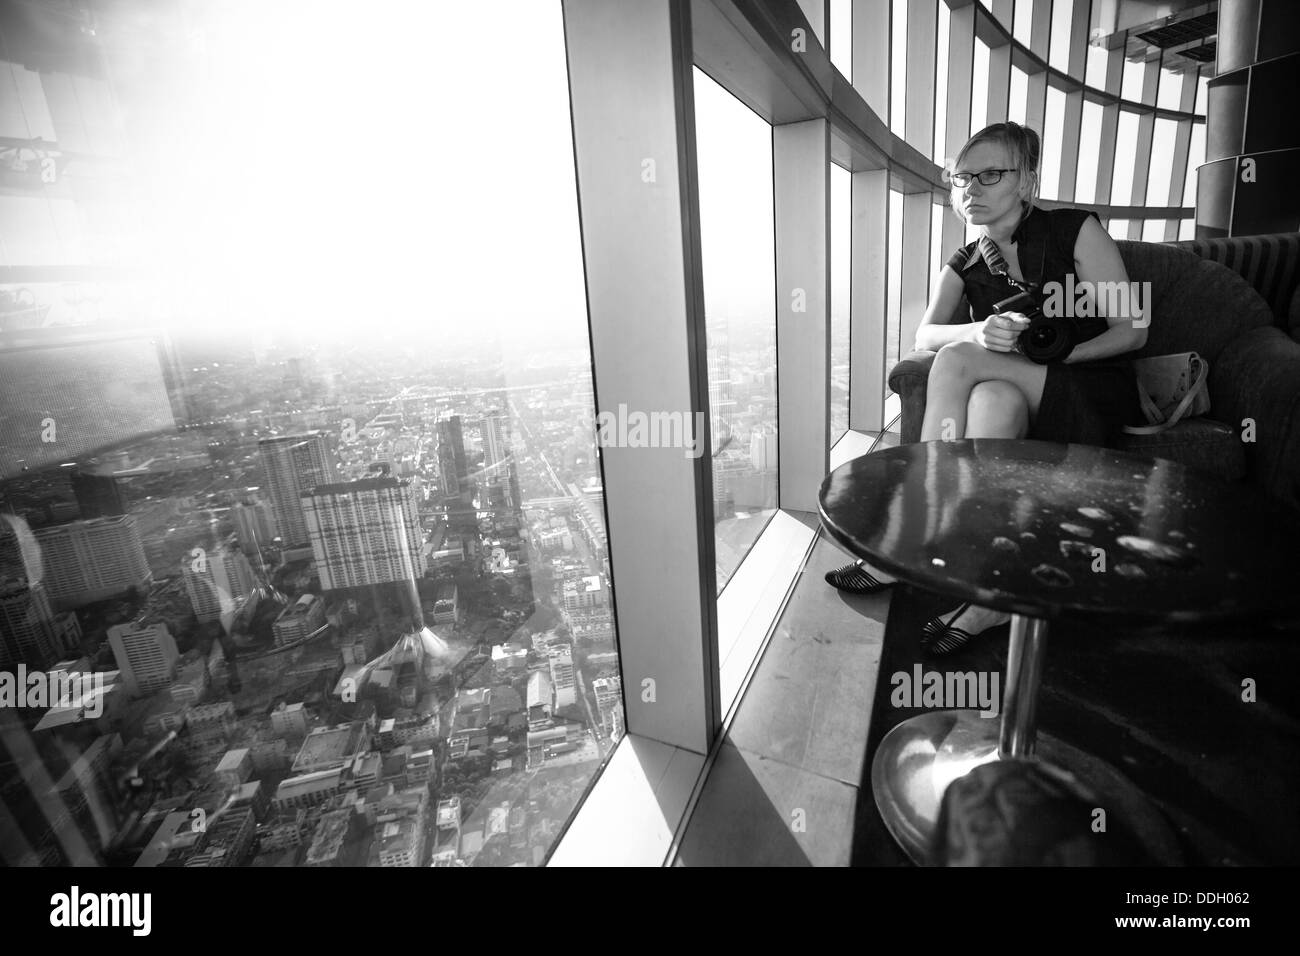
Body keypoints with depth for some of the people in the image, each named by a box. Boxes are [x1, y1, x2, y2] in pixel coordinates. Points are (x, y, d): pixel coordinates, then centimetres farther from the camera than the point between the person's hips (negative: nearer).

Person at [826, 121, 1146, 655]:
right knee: (991, 402, -34)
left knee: (960, 359, -28)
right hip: (1018, 399, 3)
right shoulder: (966, 265, 10)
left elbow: (1133, 330, -4)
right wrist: (979, 332, -29)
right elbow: (925, 335, -9)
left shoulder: (1074, 231, -2)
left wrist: (1051, 359, -17)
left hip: (1094, 395, -3)